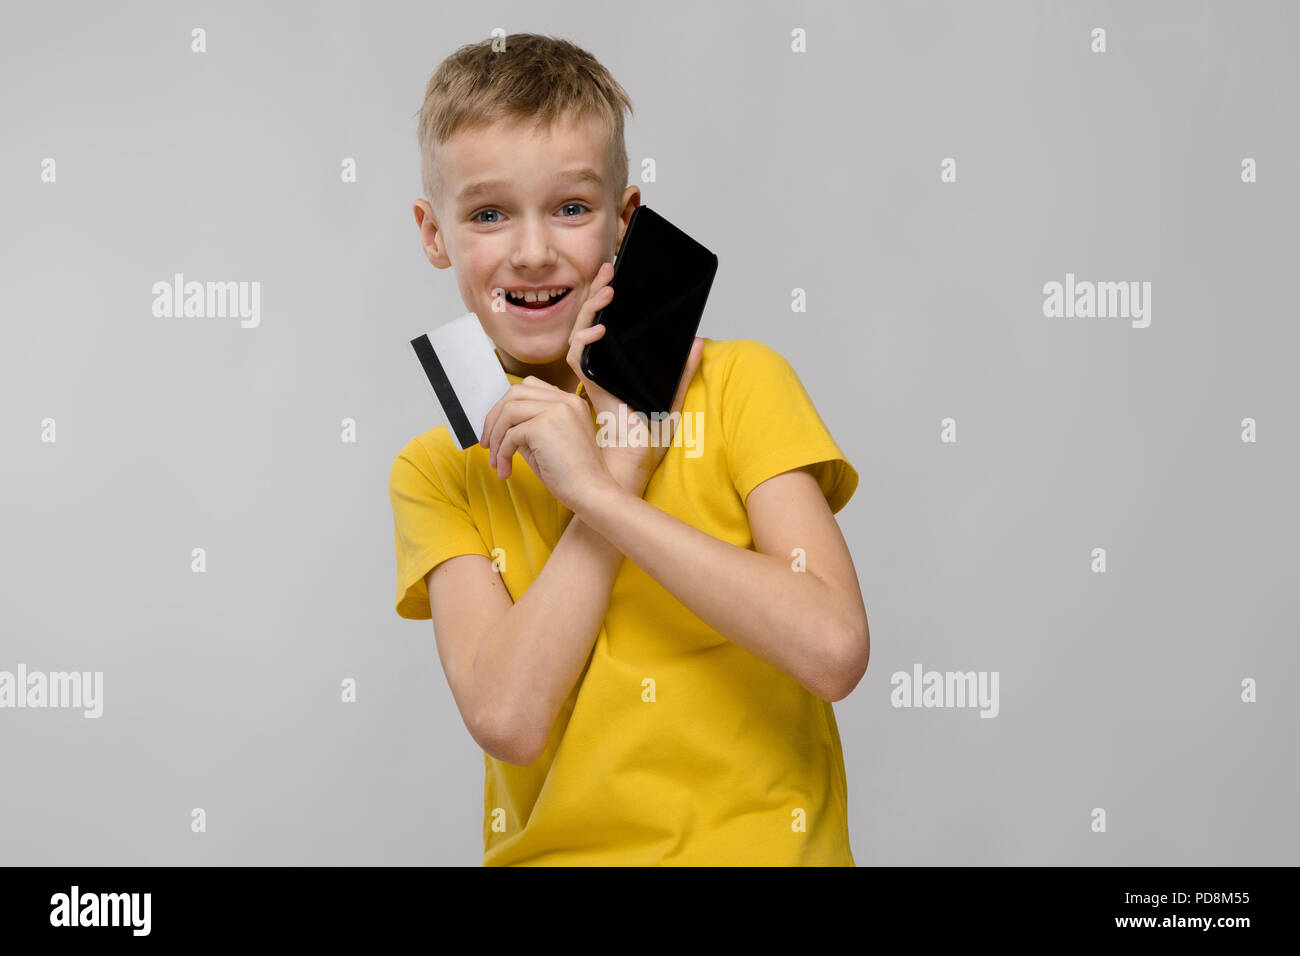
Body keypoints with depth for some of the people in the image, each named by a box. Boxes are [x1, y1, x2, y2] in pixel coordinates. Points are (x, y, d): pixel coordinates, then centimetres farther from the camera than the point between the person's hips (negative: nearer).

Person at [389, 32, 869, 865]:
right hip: (548, 846, 1)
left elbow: (835, 649, -14)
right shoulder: (435, 473, 4)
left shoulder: (740, 382, -2)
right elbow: (506, 718, -11)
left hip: (759, 843, -1)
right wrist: (625, 450, -11)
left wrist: (595, 488, -15)